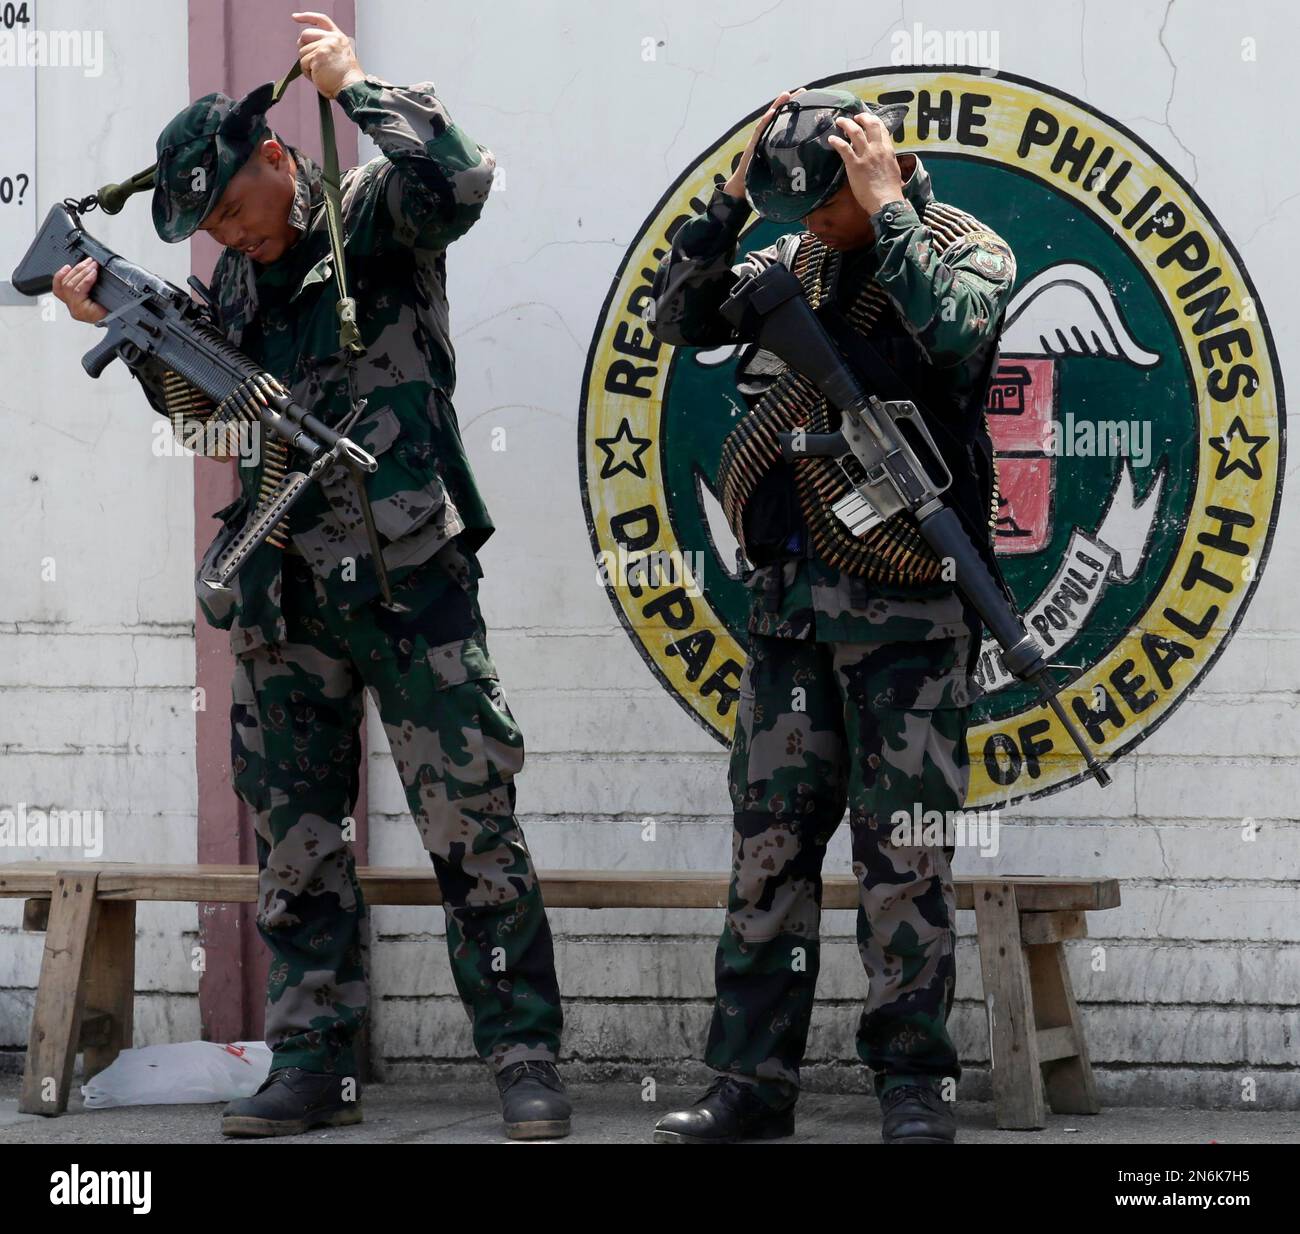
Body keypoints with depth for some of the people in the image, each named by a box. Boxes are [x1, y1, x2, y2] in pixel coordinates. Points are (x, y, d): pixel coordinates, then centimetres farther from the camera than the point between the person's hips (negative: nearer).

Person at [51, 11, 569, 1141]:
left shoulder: (378, 219, -3)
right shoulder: (240, 277, 16)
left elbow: (456, 179, -24)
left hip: (409, 583, -7)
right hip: (283, 601, 7)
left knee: (472, 825, -7)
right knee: (296, 843, 7)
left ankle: (526, 1058, -4)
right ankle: (313, 1067, 13)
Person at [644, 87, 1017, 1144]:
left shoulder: (969, 249, -3)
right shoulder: (795, 261, 12)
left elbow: (959, 333, -24)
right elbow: (678, 318, 8)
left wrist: (885, 206, -17)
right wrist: (733, 197, -1)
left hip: (908, 609, -5)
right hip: (791, 599, 5)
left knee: (905, 856, -3)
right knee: (769, 842, 5)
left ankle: (915, 1084, 5)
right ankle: (753, 1081, 9)